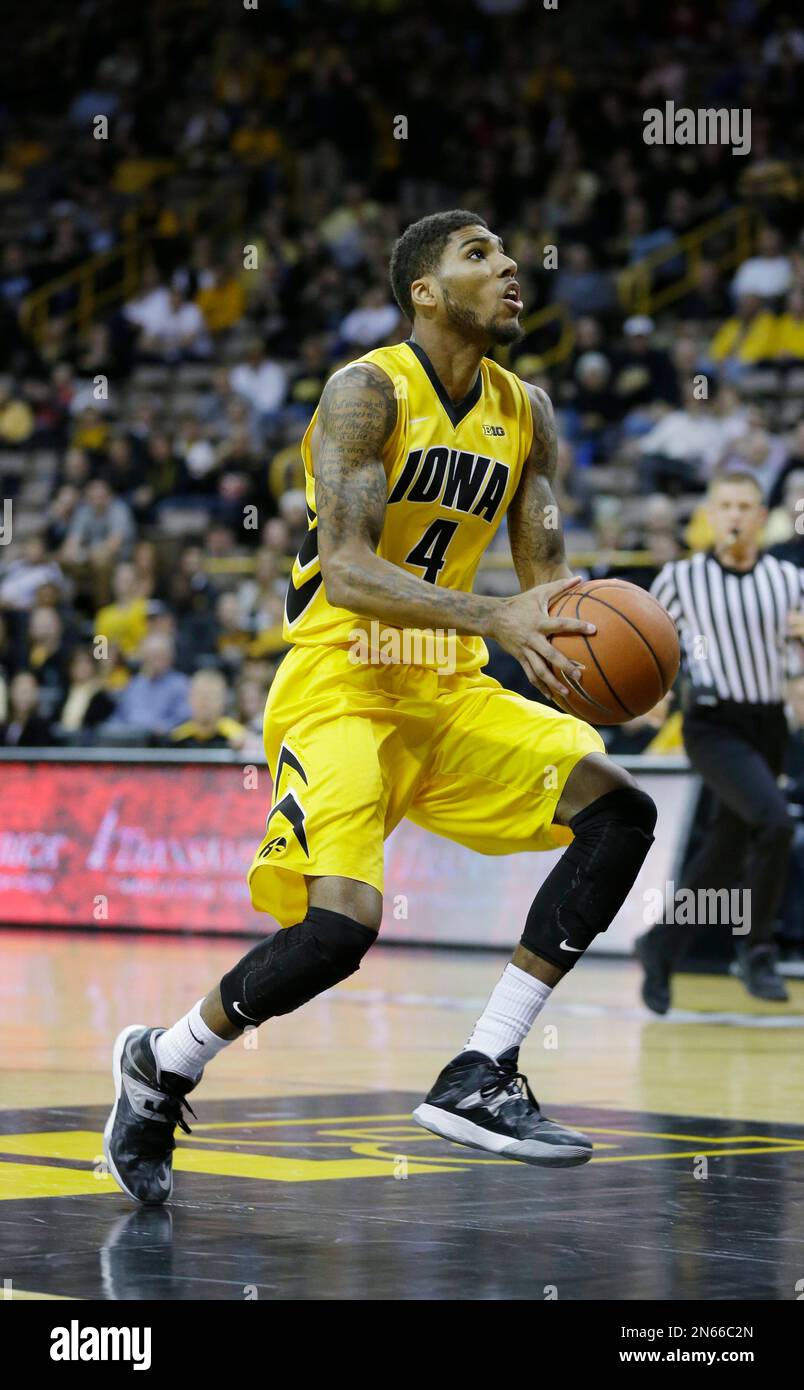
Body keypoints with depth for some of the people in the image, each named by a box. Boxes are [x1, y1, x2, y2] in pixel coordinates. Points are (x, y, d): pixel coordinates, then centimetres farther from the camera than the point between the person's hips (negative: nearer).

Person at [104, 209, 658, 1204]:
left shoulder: (525, 414, 8)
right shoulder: (368, 391, -12)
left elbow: (548, 579, 9)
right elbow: (348, 569, -23)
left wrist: (585, 638, -15)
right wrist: (494, 617, -36)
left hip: (448, 687, 7)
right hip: (339, 686, -7)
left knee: (619, 810, -8)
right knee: (340, 924, -24)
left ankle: (478, 1081, -6)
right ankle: (160, 1068, 4)